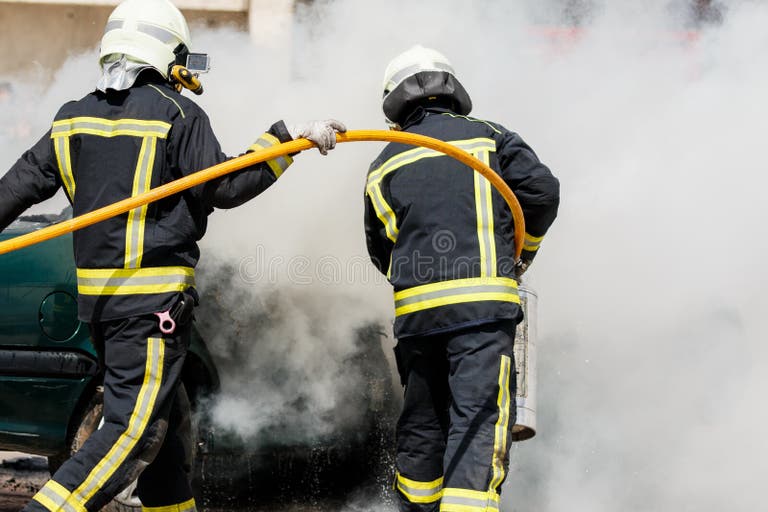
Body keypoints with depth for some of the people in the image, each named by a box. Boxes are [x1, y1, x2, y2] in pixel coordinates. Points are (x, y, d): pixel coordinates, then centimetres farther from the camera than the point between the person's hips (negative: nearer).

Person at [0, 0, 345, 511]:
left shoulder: (74, 118, 10)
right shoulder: (178, 115, -9)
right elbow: (226, 186, -10)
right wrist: (290, 137, -7)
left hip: (98, 291, 8)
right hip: (153, 297, -8)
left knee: (165, 413, 19)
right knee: (135, 428, -7)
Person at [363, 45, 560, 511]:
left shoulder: (385, 164, 18)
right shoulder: (488, 137, 9)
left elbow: (380, 249, 19)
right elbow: (542, 190, -1)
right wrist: (521, 253, 14)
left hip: (414, 309, 4)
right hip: (483, 300, -4)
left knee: (421, 423, 18)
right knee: (479, 423, -9)